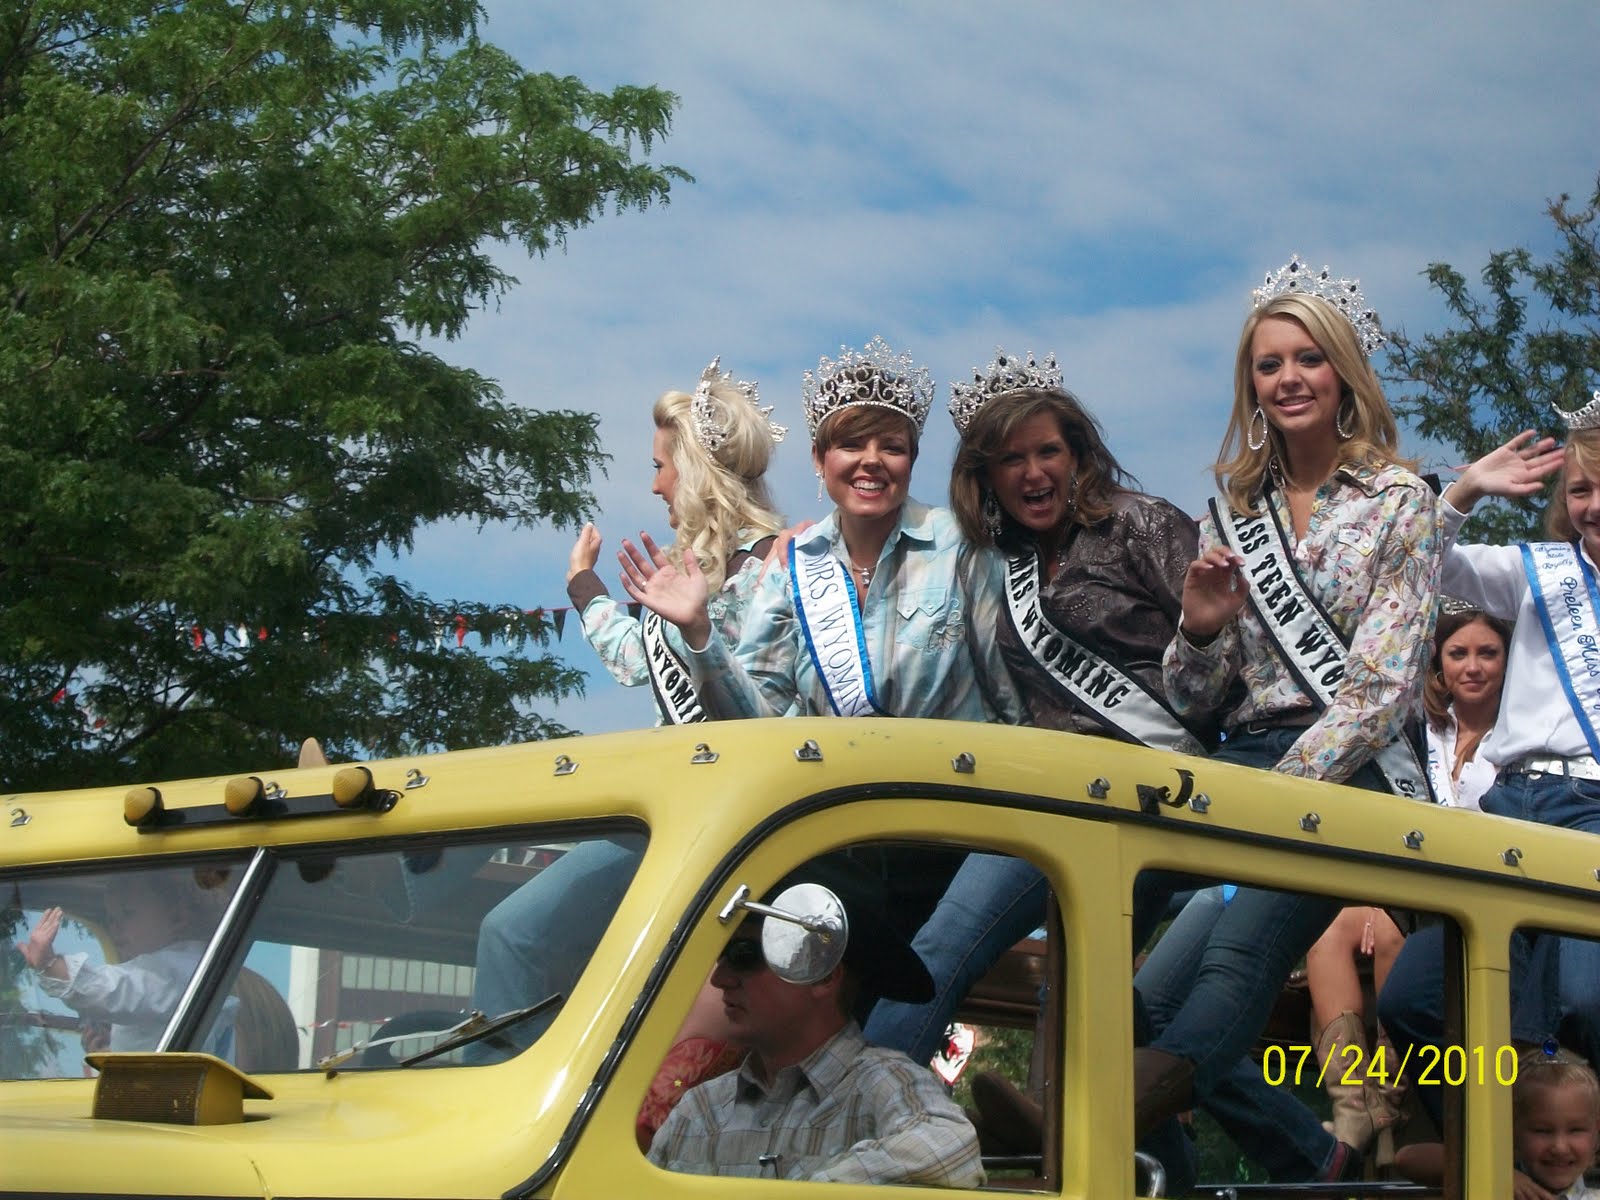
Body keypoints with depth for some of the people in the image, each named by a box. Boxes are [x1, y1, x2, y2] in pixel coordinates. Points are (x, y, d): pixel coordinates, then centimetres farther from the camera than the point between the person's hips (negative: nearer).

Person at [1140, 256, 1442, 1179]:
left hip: (1348, 774, -5)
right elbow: (1192, 699, 16)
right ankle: (1315, 1154, -7)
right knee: (1145, 994, -17)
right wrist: (1201, 629, -6)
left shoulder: (1398, 504, 2)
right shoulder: (1235, 512, 16)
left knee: (1232, 964, -28)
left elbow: (1381, 689, -7)